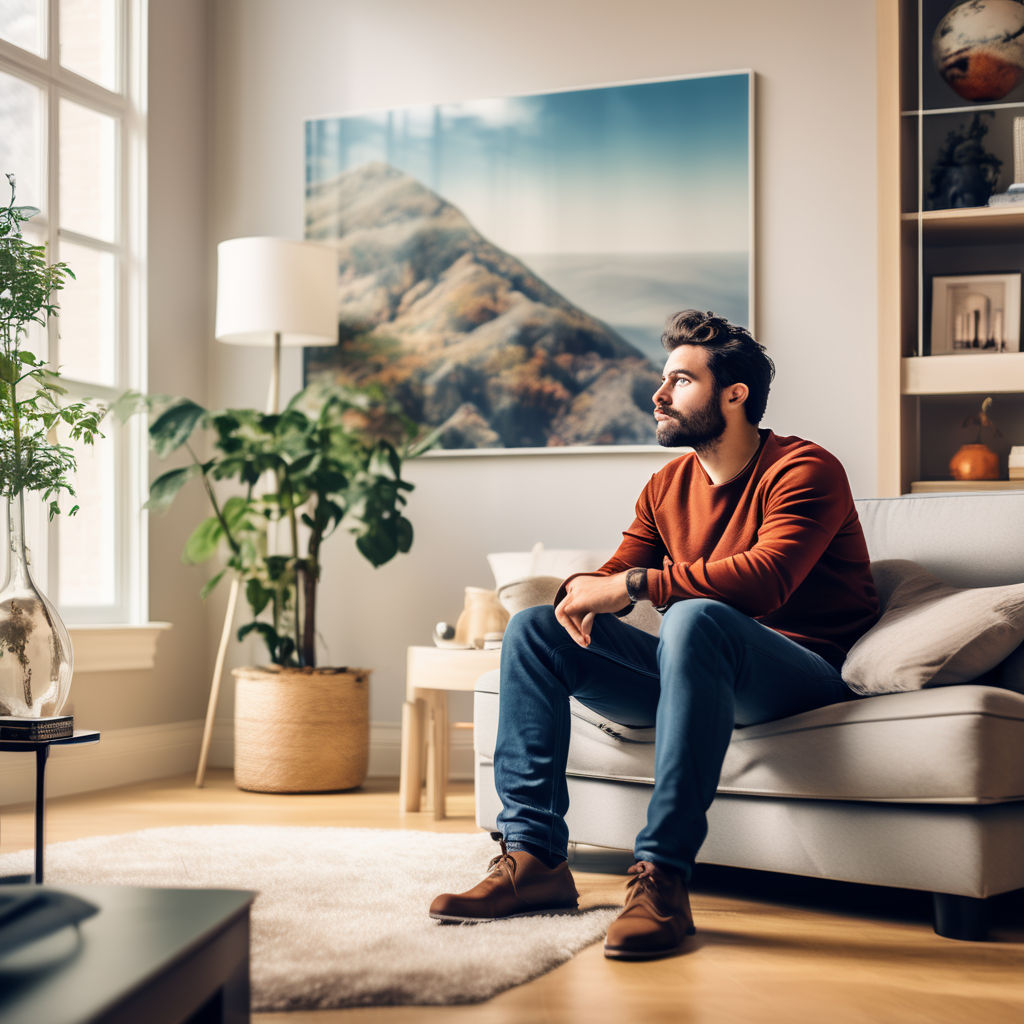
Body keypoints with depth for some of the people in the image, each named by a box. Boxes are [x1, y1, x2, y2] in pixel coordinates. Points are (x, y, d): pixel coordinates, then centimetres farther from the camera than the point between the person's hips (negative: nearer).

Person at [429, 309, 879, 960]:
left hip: (800, 671, -7)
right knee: (533, 628, -5)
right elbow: (619, 574, 12)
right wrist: (582, 589, -14)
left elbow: (765, 578, -26)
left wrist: (634, 585, -25)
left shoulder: (804, 470, -8)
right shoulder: (669, 485, 15)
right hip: (700, 667, 7)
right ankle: (534, 856, -14)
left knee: (696, 619, -40)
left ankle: (663, 878, -40)